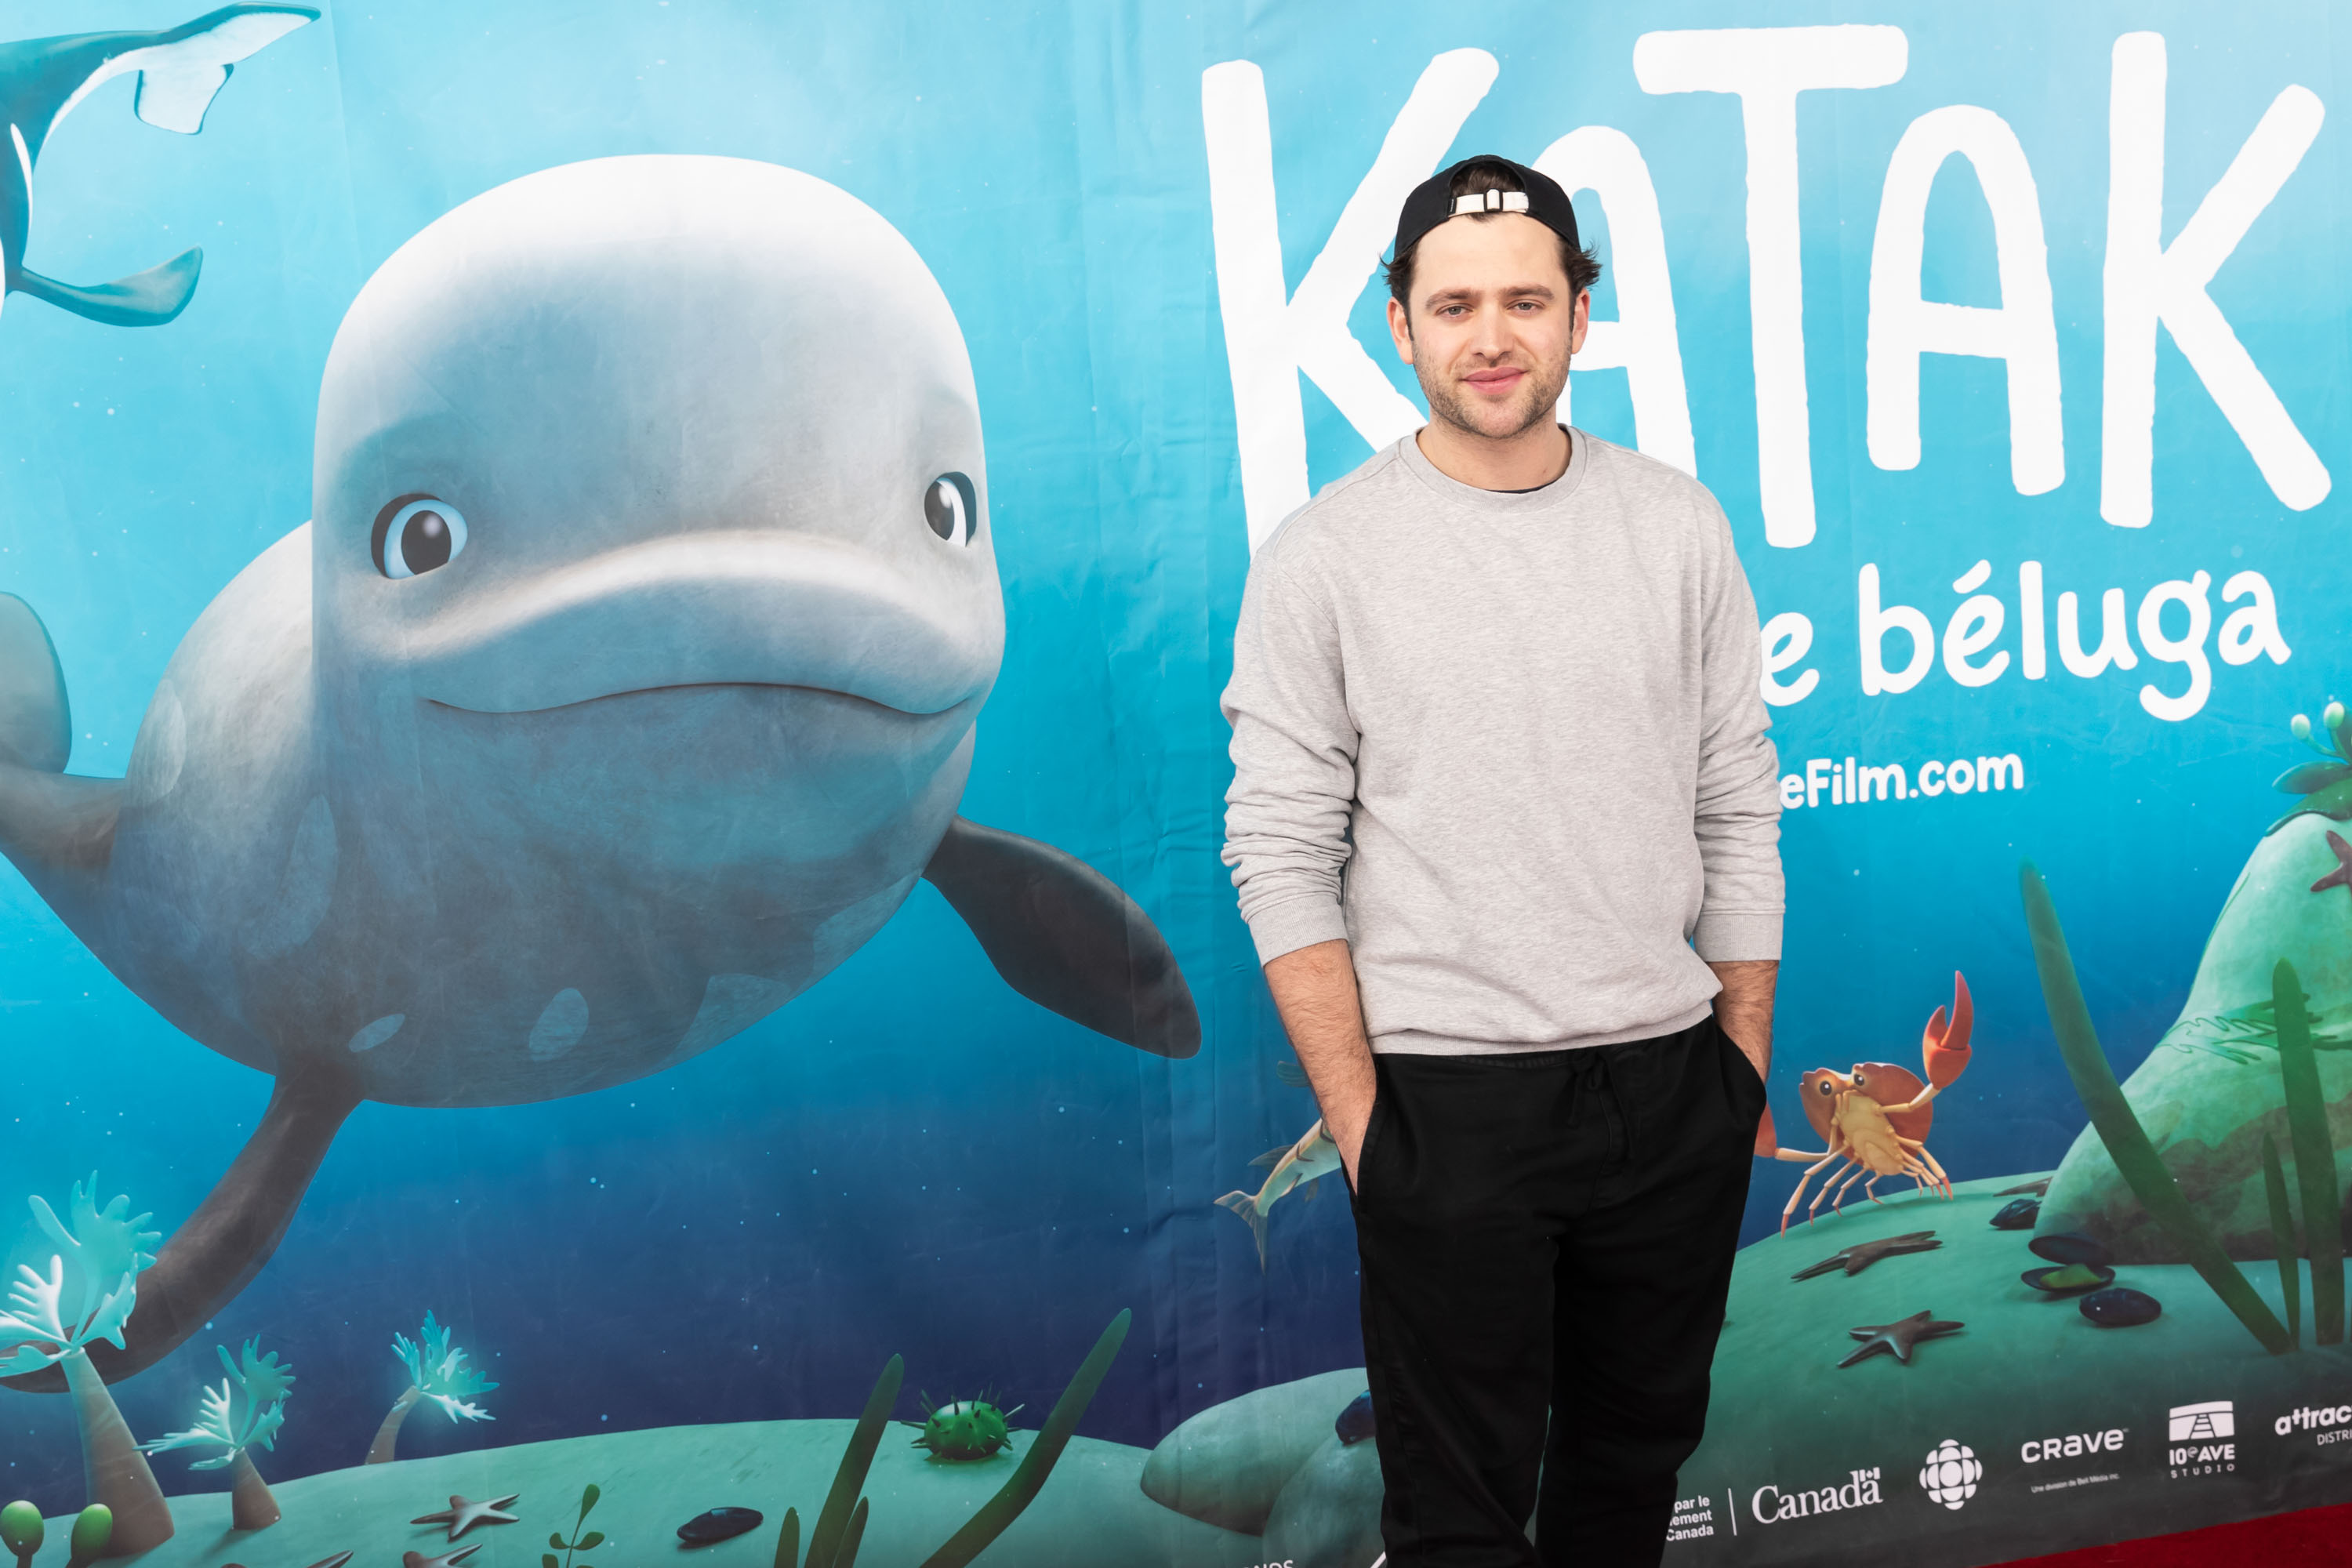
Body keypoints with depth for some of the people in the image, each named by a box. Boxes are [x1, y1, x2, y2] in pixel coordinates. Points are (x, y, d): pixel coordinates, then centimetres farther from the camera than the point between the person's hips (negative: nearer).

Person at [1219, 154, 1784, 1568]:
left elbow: (1739, 813, 7)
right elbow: (1282, 860, -7)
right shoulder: (1325, 556, -6)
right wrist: (1359, 1116, -9)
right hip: (1447, 1098, -3)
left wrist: (1747, 1065, 6)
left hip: (1671, 1082, 3)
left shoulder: (1679, 525, 3)